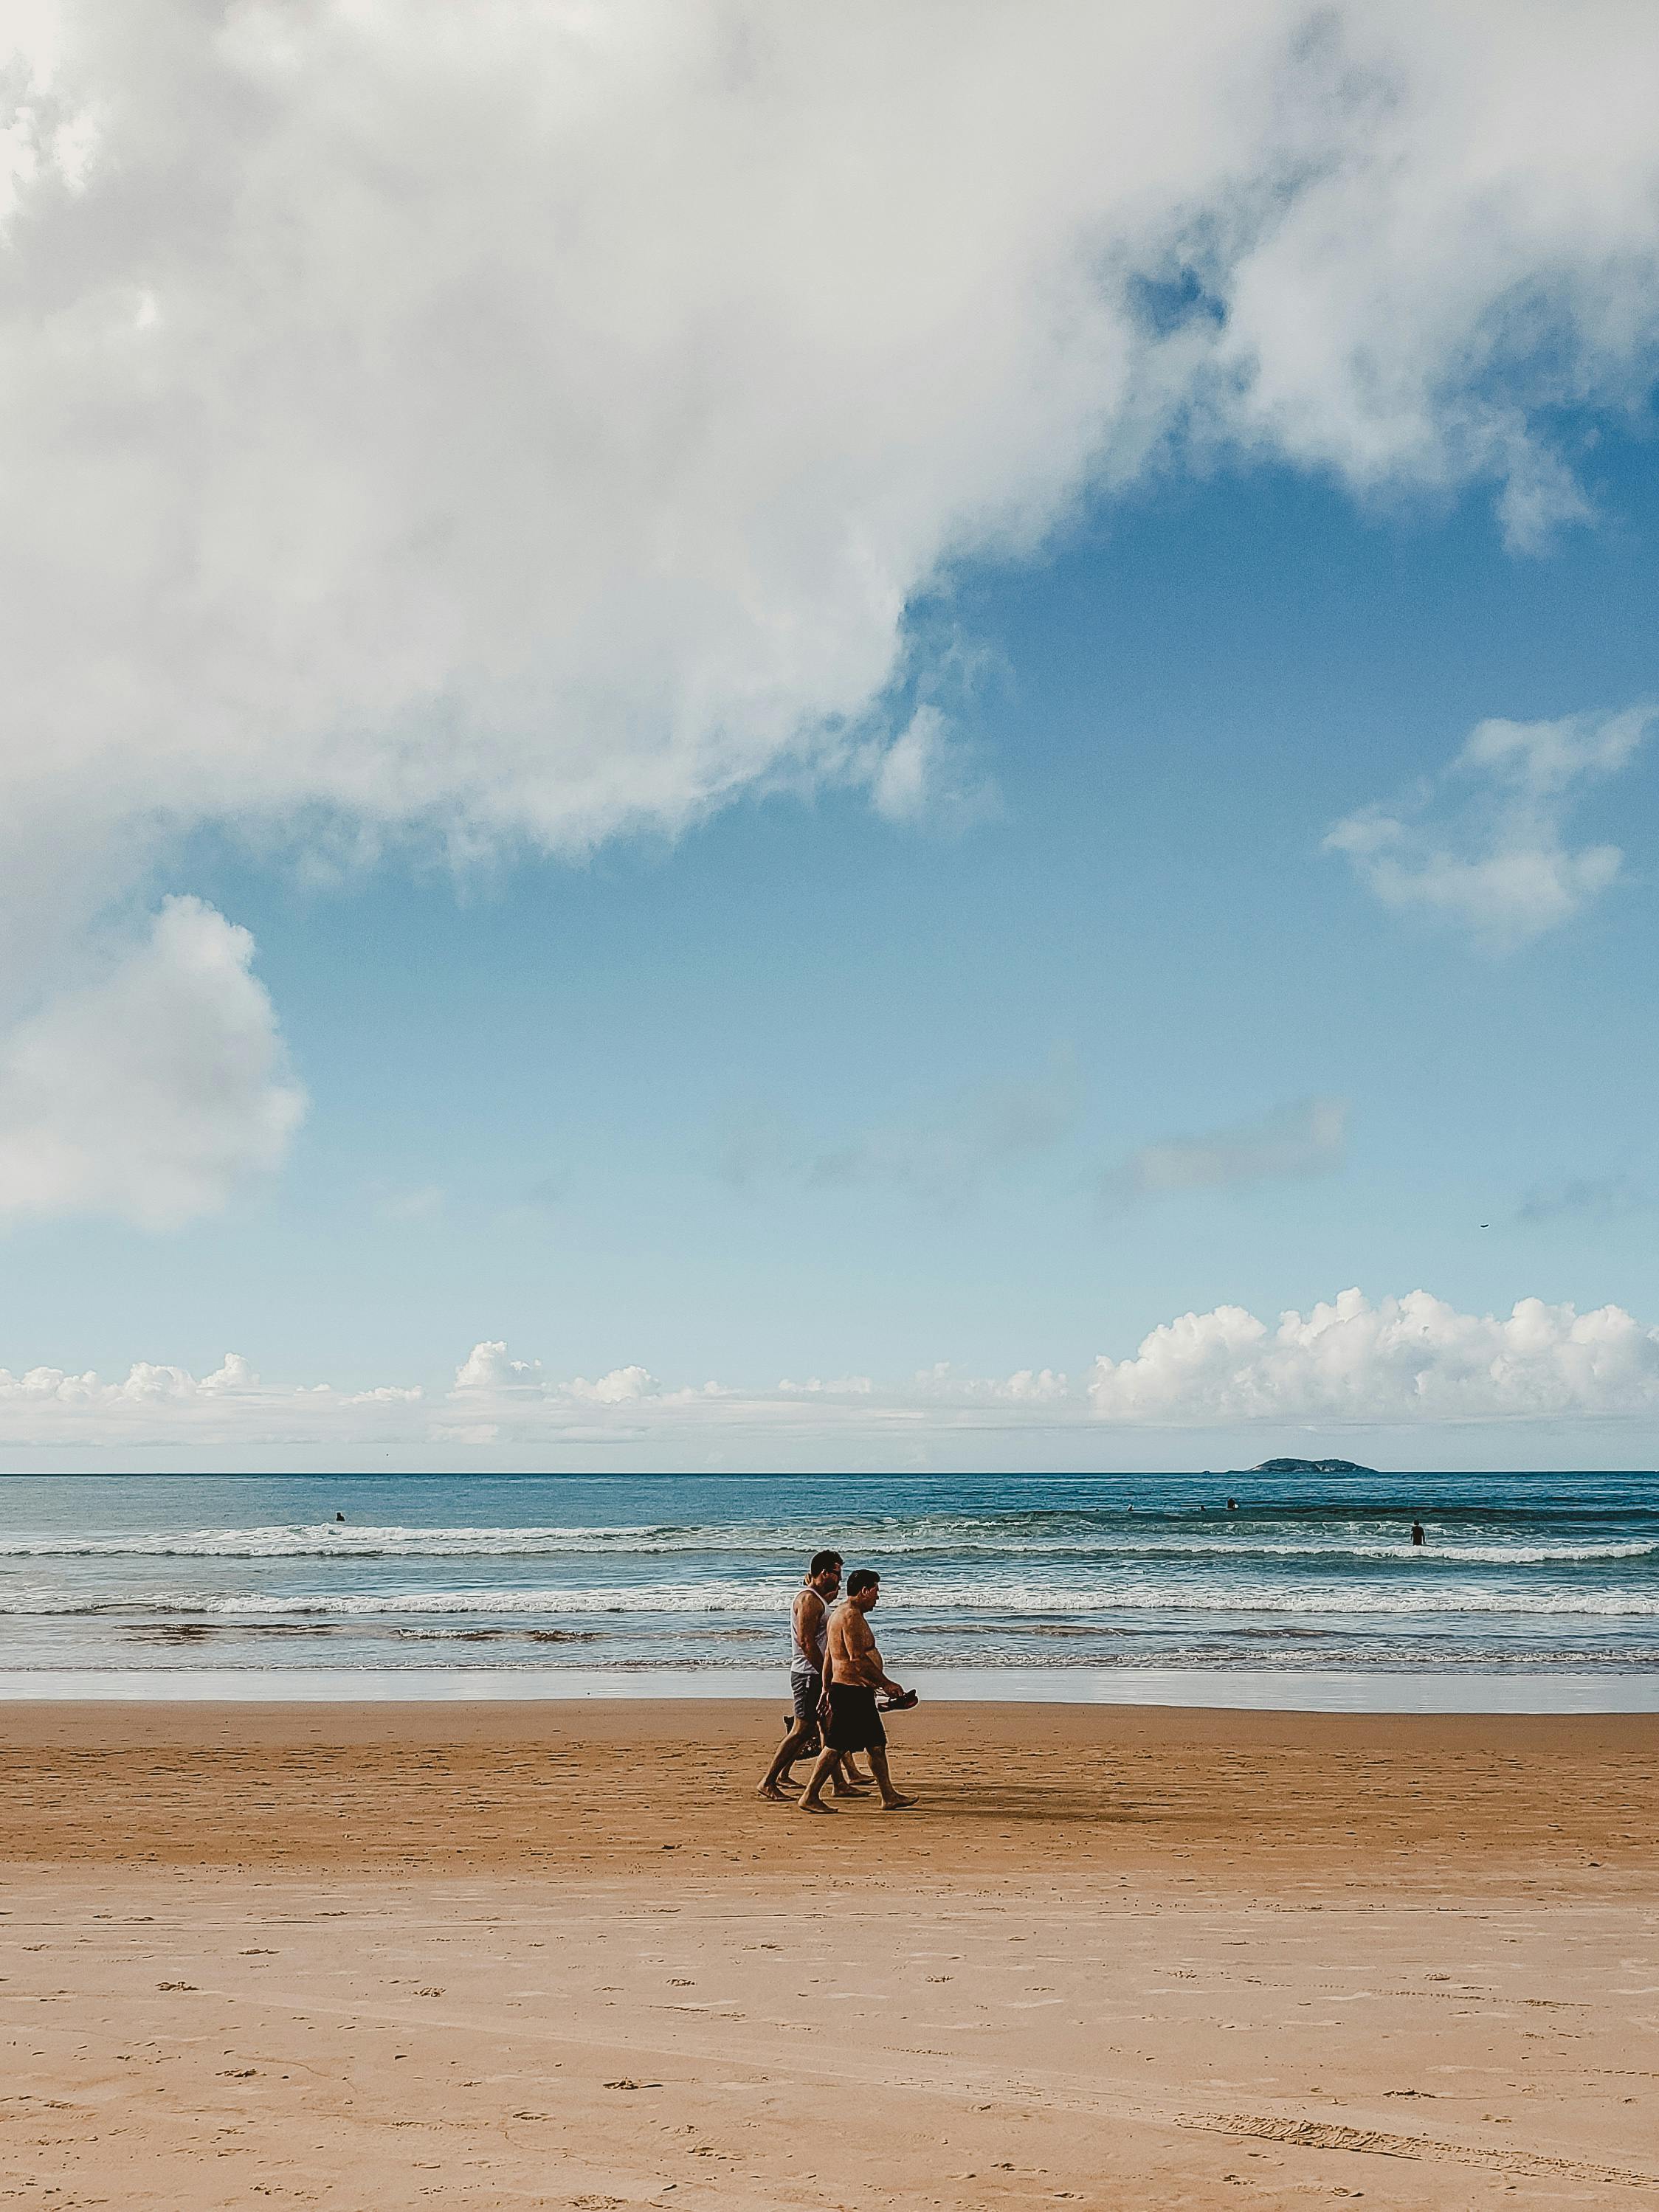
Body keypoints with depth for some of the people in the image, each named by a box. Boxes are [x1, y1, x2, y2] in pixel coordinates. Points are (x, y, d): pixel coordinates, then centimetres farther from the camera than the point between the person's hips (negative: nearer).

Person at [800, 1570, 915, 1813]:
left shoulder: (840, 1613, 18)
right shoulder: (851, 1616, -16)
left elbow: (828, 1657, 21)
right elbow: (858, 1659, -22)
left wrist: (826, 1691, 22)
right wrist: (886, 1683, -15)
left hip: (858, 1694, 11)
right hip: (851, 1691, -11)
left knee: (877, 1744, 12)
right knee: (836, 1746, -6)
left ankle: (889, 1797, 16)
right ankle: (810, 1797, -1)